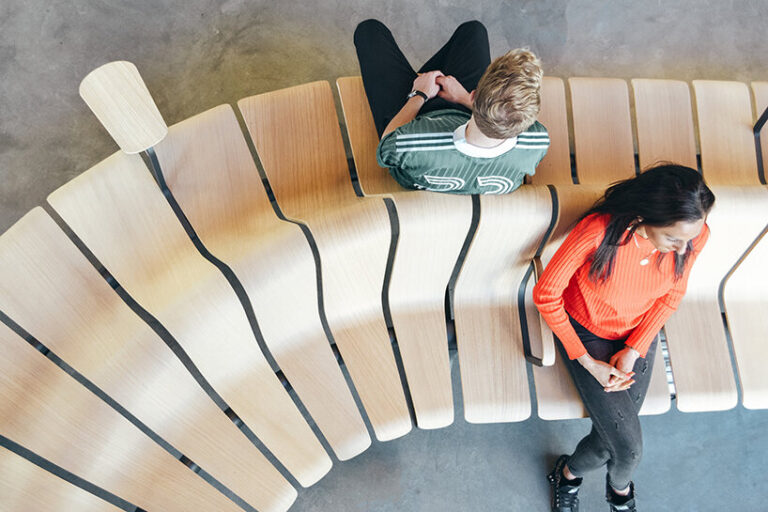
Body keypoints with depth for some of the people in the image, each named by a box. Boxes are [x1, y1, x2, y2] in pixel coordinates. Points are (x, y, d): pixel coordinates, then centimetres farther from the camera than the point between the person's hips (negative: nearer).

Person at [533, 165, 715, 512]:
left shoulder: (694, 235, -23)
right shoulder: (598, 232, -36)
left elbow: (672, 294, -2)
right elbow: (545, 294, -21)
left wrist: (632, 352, -11)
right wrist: (588, 363, -19)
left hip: (639, 334, 3)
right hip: (585, 333, -3)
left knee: (611, 439, -4)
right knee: (629, 447, -11)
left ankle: (569, 473, 33)